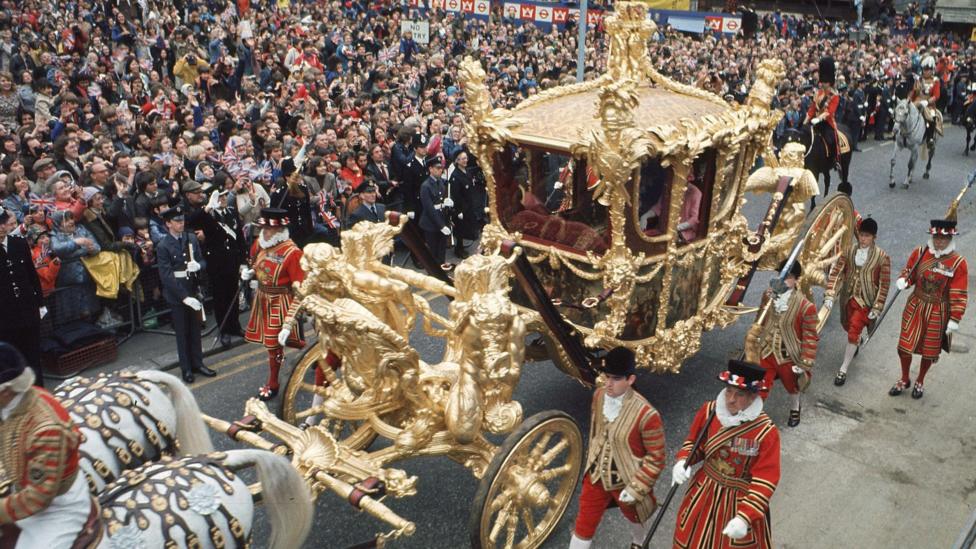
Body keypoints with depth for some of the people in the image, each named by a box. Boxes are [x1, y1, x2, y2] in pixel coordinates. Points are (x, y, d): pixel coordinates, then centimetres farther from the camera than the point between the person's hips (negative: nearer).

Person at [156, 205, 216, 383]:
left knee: (195, 330, 14)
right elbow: (166, 276, -16)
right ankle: (186, 368, 21)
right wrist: (184, 297, -22)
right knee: (182, 333, 9)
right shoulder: (163, 246, -12)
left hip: (193, 291, 4)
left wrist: (198, 265, -19)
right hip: (176, 295, -4)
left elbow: (203, 261, 7)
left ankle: (197, 363, 27)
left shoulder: (191, 238, 1)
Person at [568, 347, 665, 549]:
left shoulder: (646, 415, -31)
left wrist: (635, 489, -18)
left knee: (634, 516, 28)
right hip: (596, 475, 3)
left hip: (626, 481, -3)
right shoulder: (599, 396, -13)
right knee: (584, 525, 12)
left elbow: (656, 457, -20)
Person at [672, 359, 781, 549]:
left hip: (741, 500, -4)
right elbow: (694, 441, 4)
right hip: (705, 492, 4)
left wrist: (745, 517, -27)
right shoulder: (709, 411, -14)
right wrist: (683, 461, -16)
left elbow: (765, 480, -21)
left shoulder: (766, 432, -25)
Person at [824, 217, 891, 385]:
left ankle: (843, 370, 0)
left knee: (853, 332, -10)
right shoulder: (849, 251, -5)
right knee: (848, 327, 22)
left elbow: (884, 285, -9)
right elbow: (836, 273, -6)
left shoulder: (882, 257, -13)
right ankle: (857, 342, 59)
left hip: (865, 300, -4)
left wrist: (877, 308, -9)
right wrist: (830, 295, -15)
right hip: (848, 298, 4)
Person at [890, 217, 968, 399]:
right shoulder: (919, 253, -7)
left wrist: (955, 319, -12)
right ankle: (904, 380, 32)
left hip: (938, 313, -2)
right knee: (904, 346, 8)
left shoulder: (958, 263, -15)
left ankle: (920, 382, 38)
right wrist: (902, 280, -14)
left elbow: (959, 295, -11)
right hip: (915, 307, 2)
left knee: (929, 350, 14)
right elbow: (908, 271, 9)